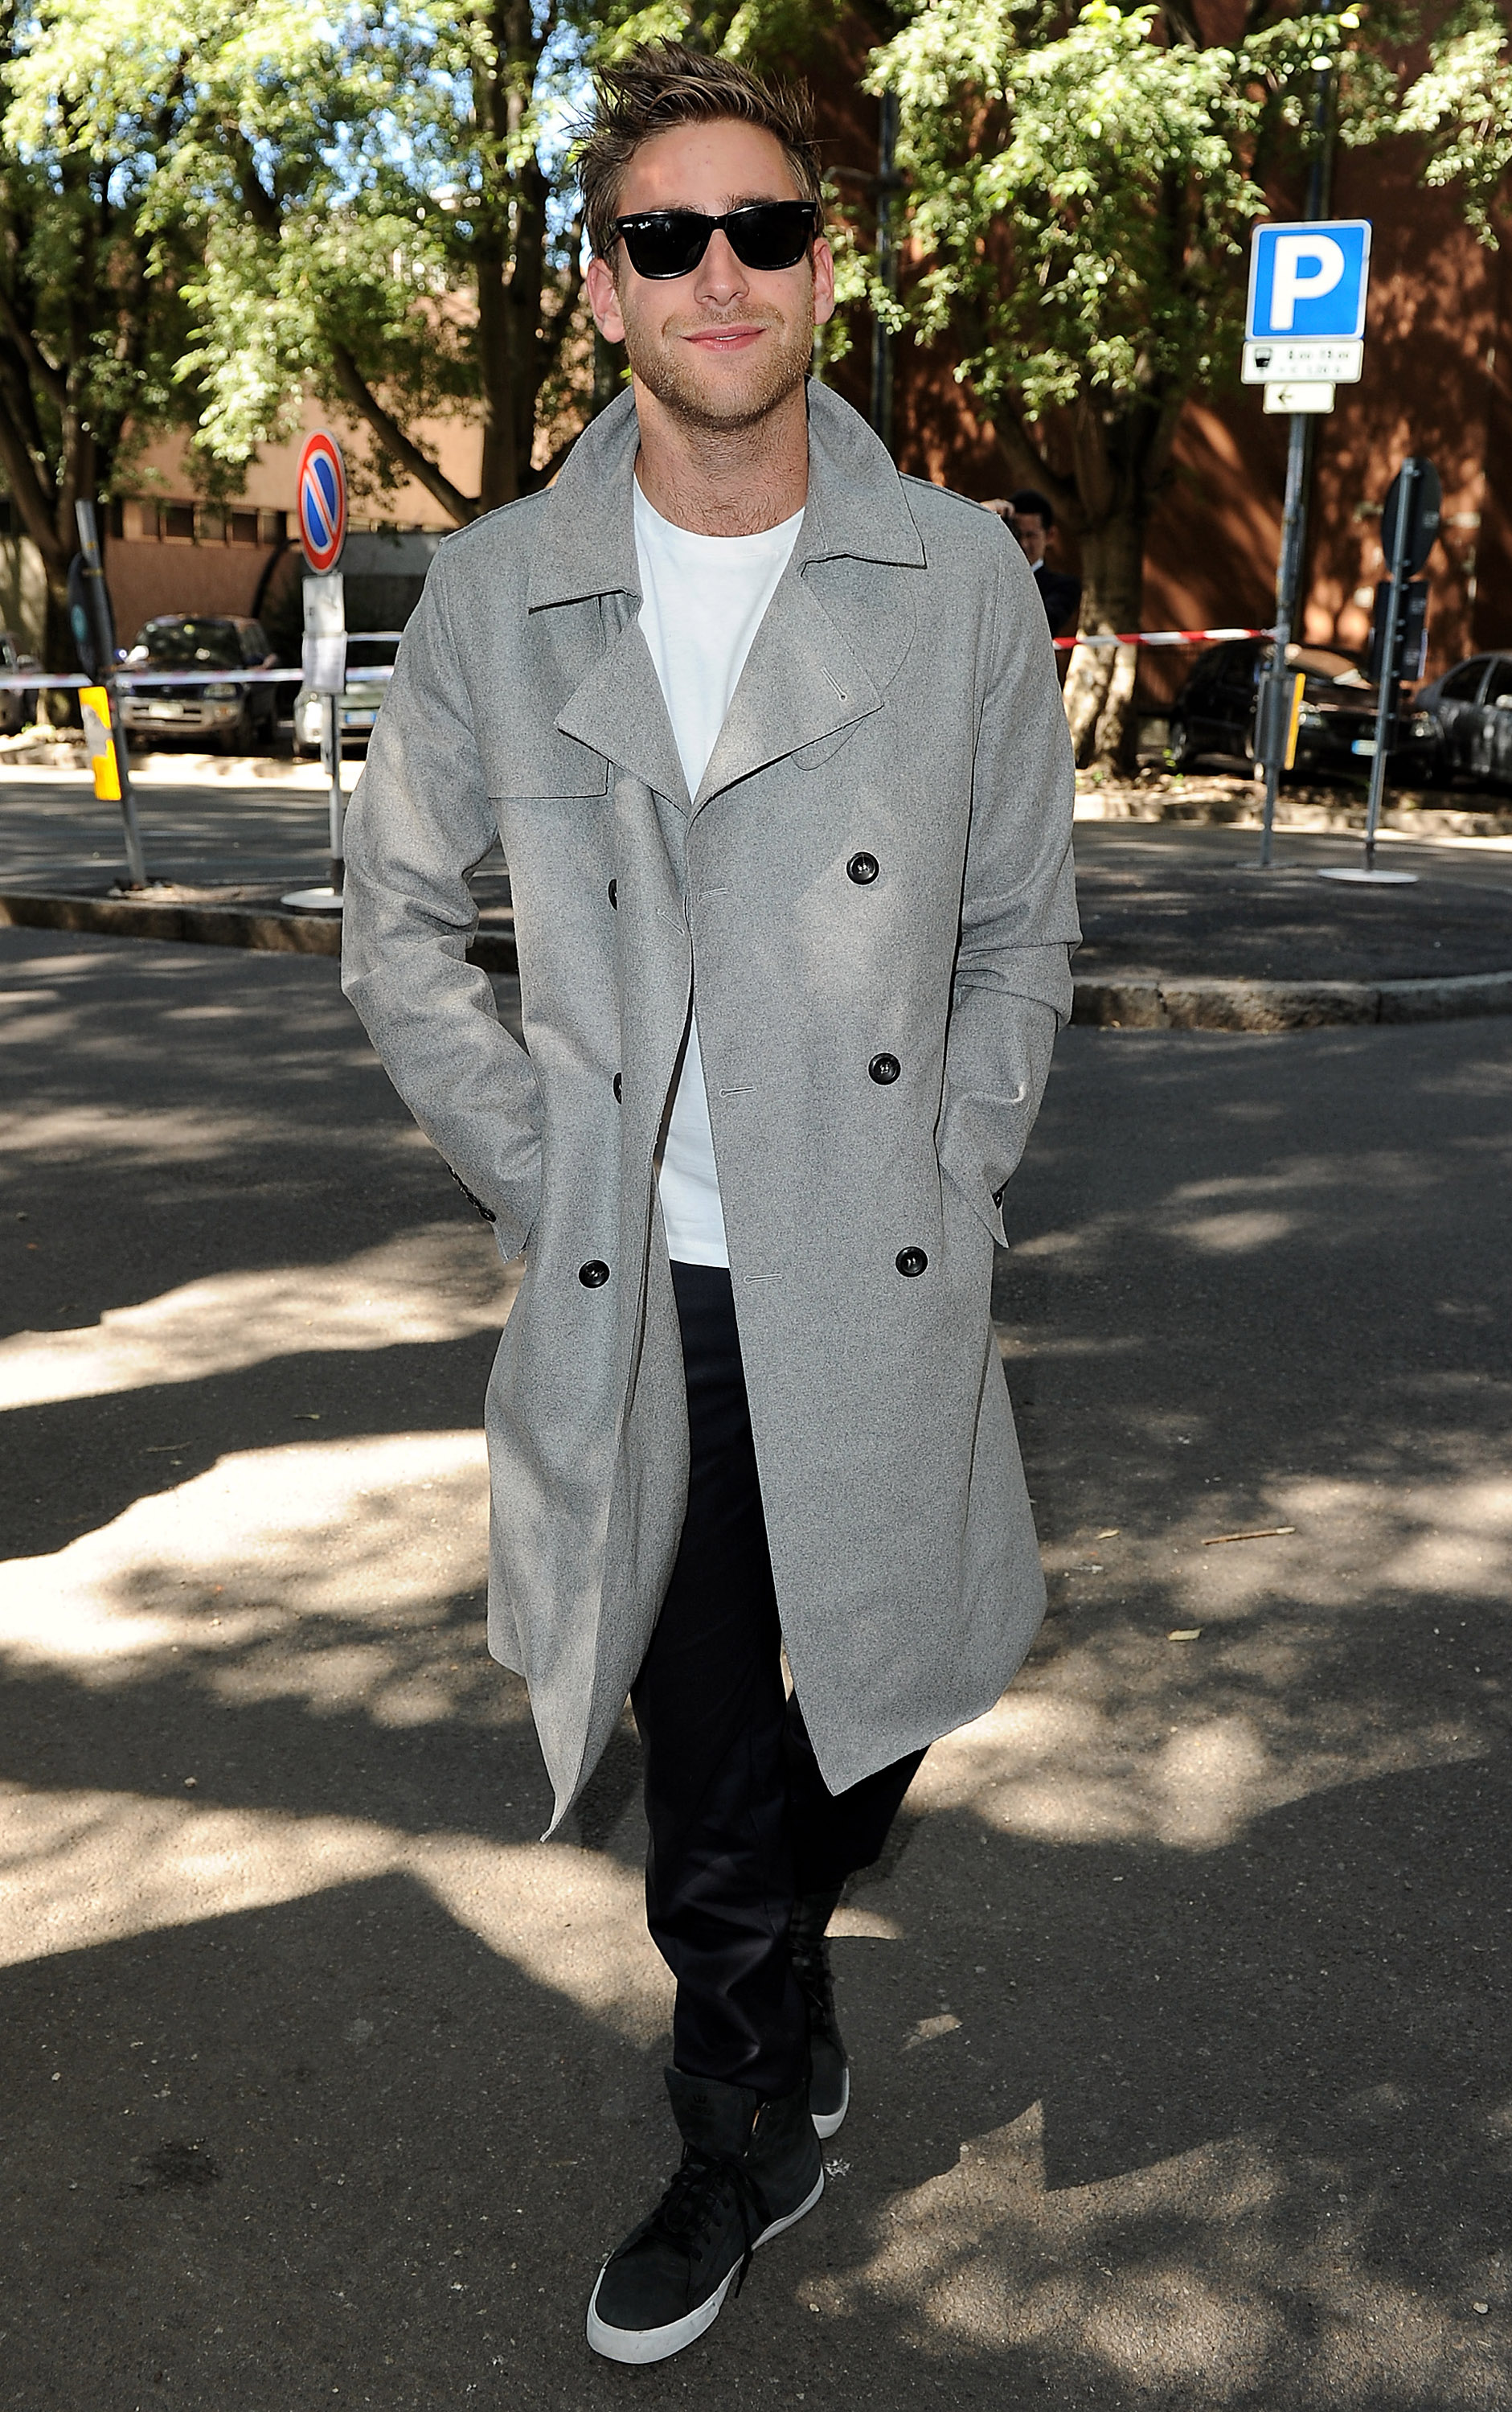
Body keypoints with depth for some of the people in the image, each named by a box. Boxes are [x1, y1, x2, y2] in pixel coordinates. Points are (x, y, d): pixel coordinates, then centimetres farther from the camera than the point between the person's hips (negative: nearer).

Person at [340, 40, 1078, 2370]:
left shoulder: (963, 579, 0)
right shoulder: (498, 593, -1)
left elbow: (1019, 927, 7)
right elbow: (398, 919, 8)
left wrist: (954, 1187, -1)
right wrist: (536, 1175, 0)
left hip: (879, 1294, 1)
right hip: (637, 1301, 0)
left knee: (872, 1713, 17)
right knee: (708, 1768, 11)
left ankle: (771, 1974, 53)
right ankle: (754, 2134, 38)